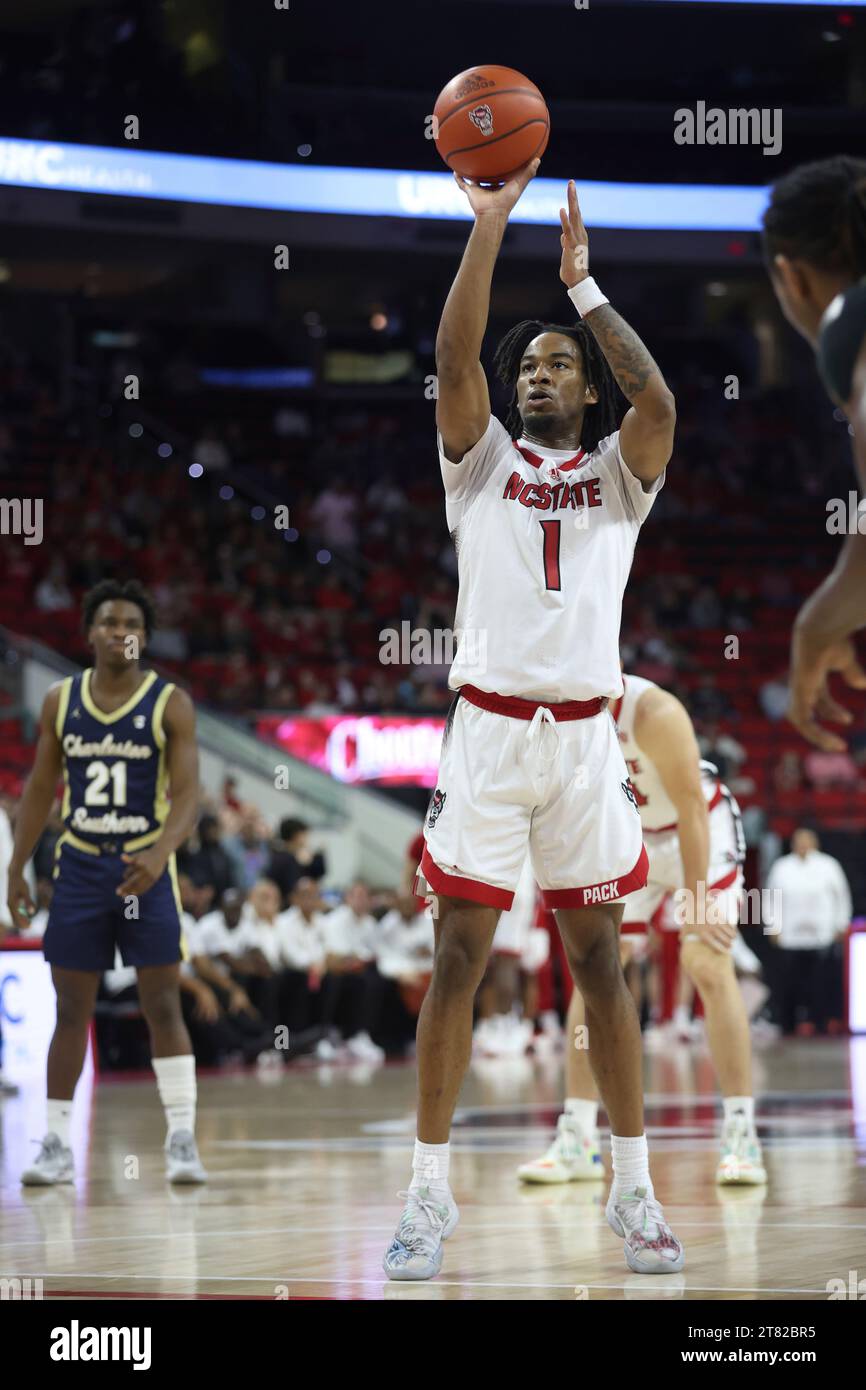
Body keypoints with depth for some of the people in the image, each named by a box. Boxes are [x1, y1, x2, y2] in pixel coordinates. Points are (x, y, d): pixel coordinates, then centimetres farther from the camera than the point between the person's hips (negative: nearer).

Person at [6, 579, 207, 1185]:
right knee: (71, 1010, 5)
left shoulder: (171, 704, -5)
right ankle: (57, 1144, 10)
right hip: (80, 866, 3)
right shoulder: (61, 701, 5)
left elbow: (187, 792, -12)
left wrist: (160, 853, -29)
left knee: (163, 1007, -5)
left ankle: (183, 1140, -2)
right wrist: (17, 869, 5)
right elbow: (41, 788, 11)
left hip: (146, 868, -3)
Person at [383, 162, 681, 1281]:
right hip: (488, 729, 0)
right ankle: (429, 1194, 0)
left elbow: (659, 399, -10)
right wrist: (490, 221, -11)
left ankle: (634, 1190, 11)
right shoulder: (484, 459, 11)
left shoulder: (618, 472, 11)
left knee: (597, 959, 5)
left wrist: (581, 281, -6)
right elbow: (453, 358, -6)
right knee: (457, 957, -3)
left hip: (583, 736, 1)